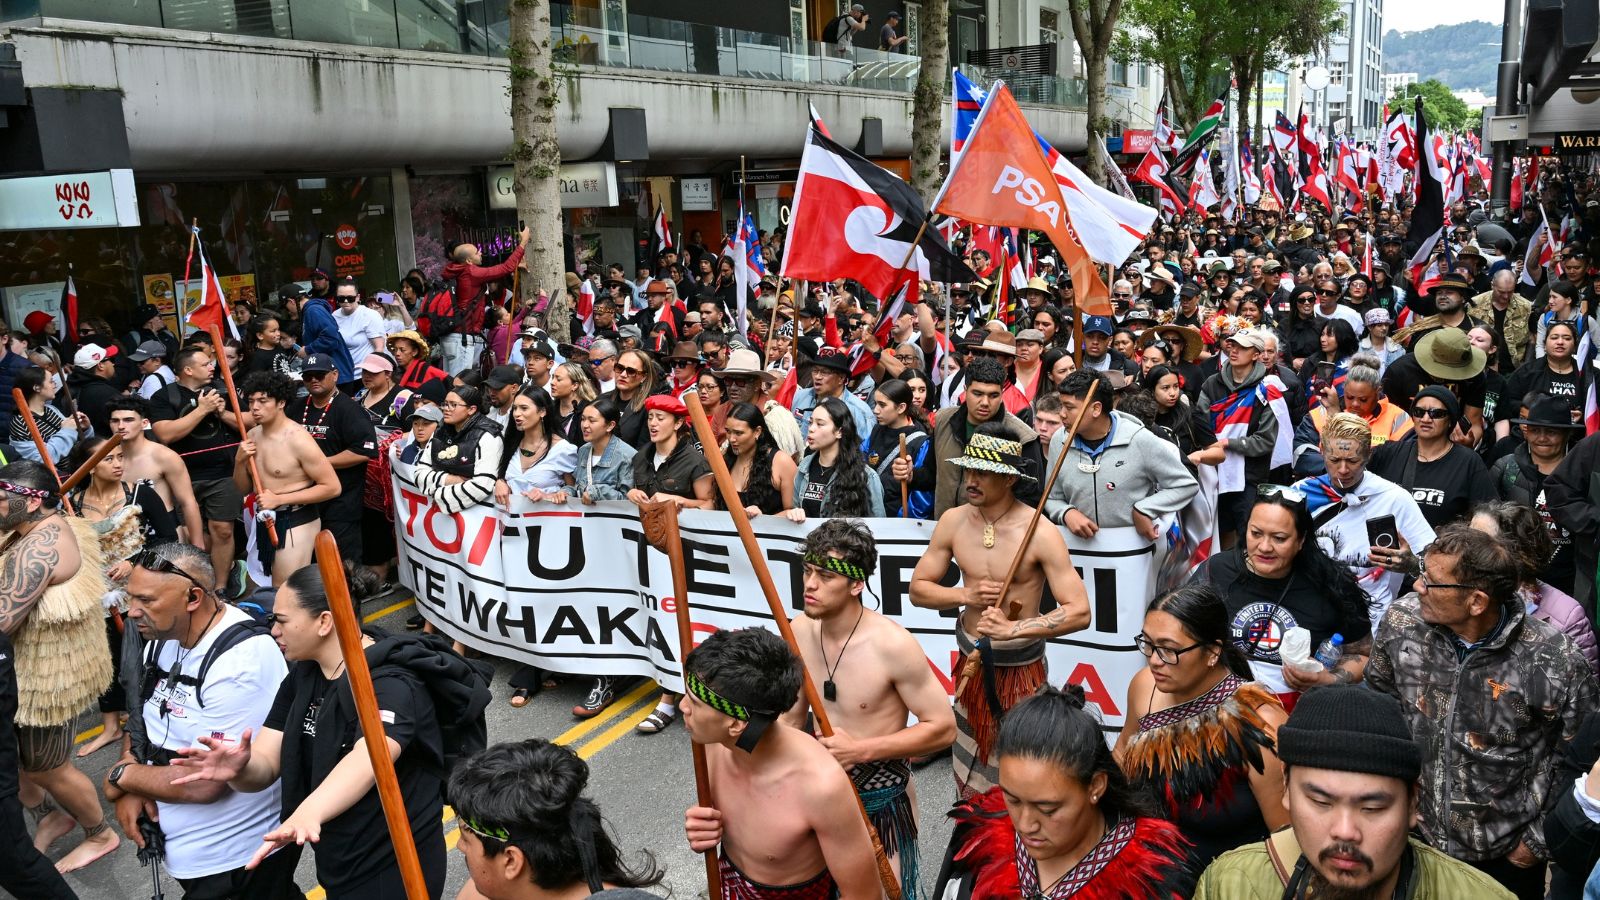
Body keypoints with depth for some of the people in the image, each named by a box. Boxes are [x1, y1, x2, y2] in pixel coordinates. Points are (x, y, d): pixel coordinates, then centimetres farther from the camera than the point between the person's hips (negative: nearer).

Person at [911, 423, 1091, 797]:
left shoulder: (1040, 534, -19)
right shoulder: (953, 522, -5)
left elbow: (1079, 612, -22)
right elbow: (918, 588, 2)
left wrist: (1013, 628, -31)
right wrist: (967, 595, -16)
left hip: (1021, 668, -4)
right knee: (971, 776, 19)